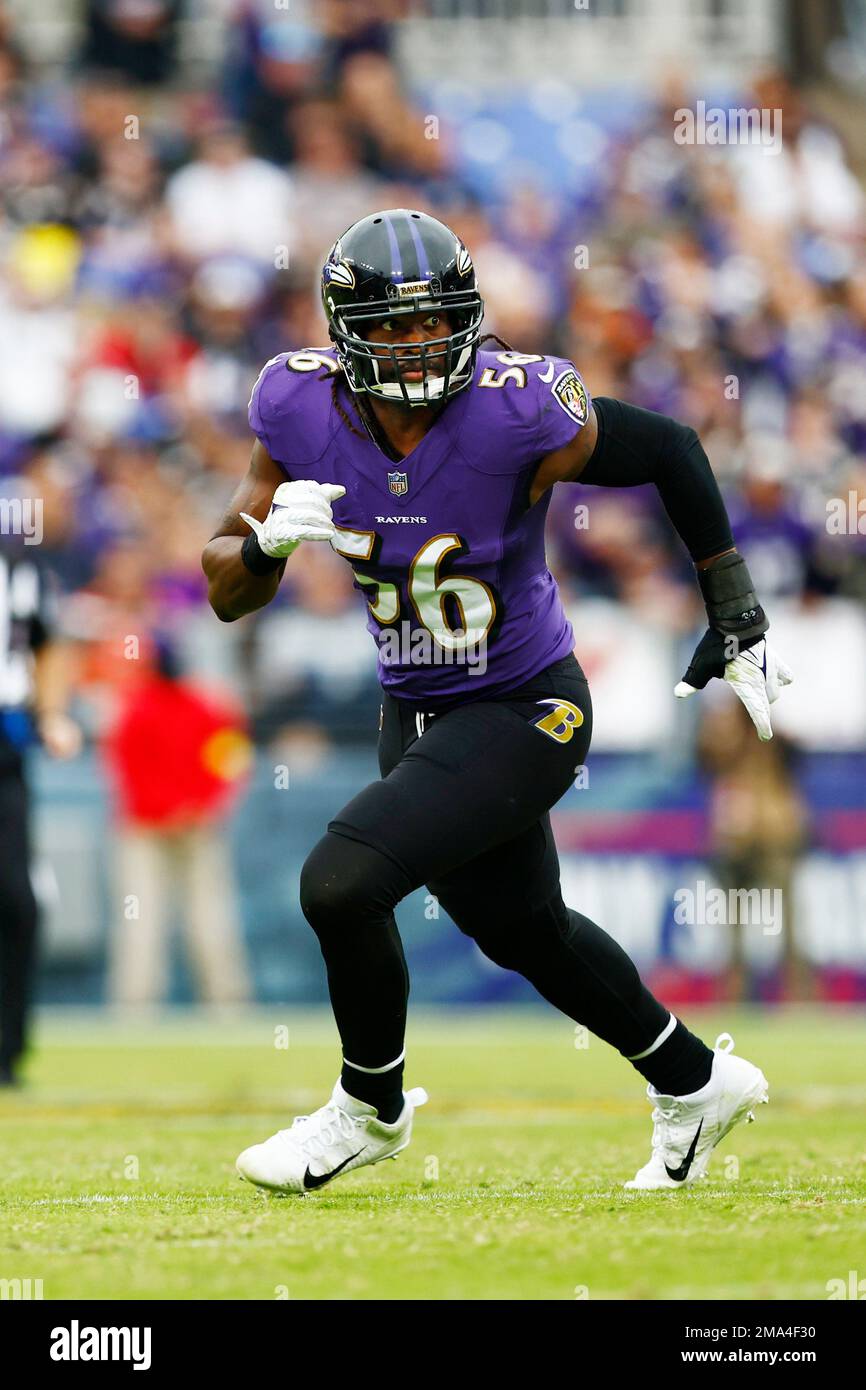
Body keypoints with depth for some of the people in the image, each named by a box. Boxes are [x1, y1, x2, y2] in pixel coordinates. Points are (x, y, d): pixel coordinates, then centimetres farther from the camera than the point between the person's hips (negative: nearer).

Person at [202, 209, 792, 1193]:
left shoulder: (516, 413, -26)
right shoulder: (301, 410, -14)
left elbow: (671, 452, -9)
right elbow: (226, 595, -6)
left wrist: (736, 619, -6)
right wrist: (268, 539, -29)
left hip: (525, 713, -6)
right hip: (417, 713, 6)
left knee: (341, 883, -20)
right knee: (521, 928, 23)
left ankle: (372, 1109, 7)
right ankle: (695, 1083, 47)